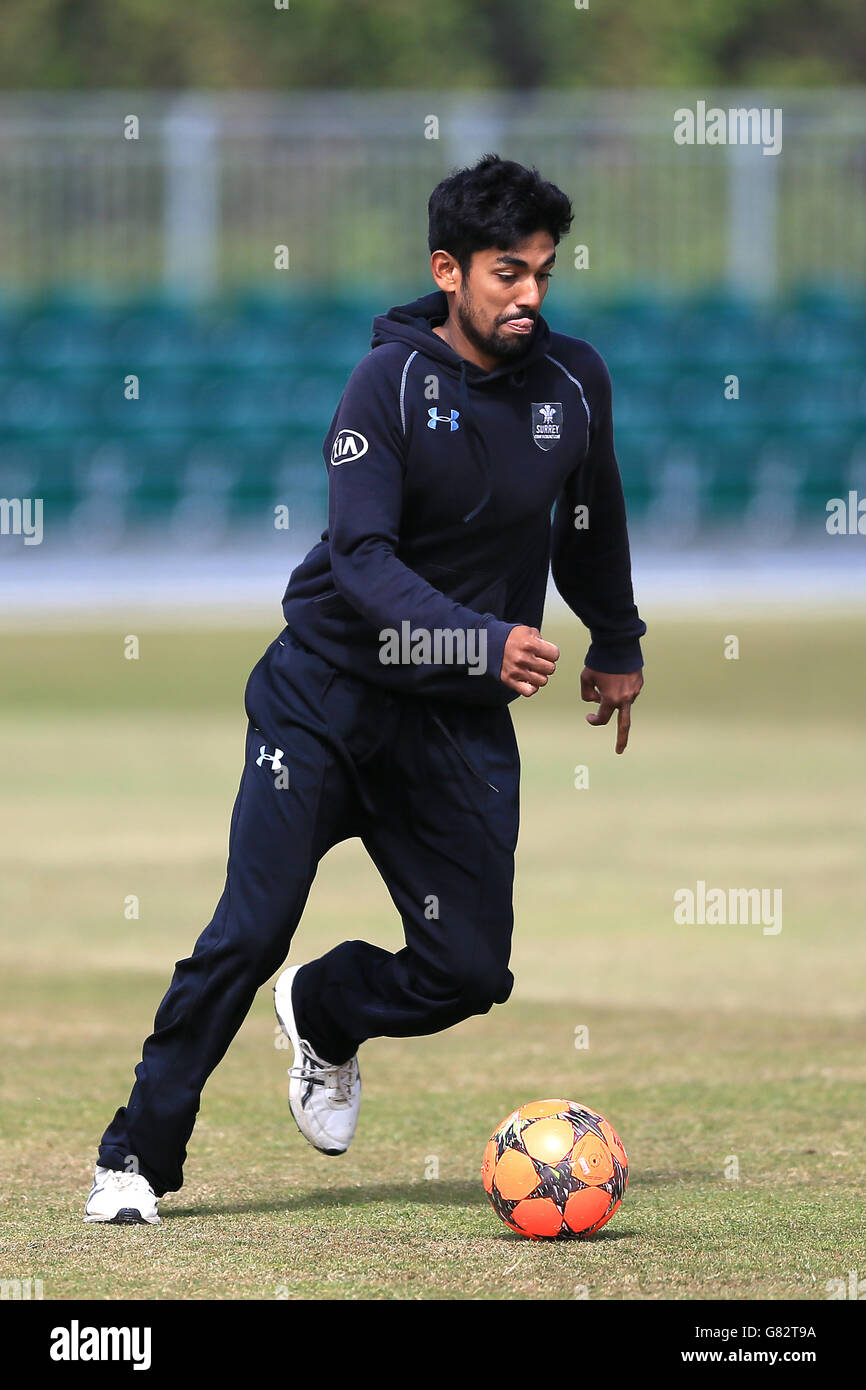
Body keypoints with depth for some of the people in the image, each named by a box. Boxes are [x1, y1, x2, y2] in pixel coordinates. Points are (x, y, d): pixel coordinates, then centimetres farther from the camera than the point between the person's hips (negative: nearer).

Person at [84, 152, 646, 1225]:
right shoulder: (392, 381, -14)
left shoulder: (573, 383, 0)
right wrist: (482, 641, -38)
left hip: (461, 722, 4)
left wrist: (618, 645, 33)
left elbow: (591, 523, 22)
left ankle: (324, 1015, 30)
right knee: (249, 936, -13)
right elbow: (362, 558, -25)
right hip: (329, 687, -4)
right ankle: (138, 1158, 2)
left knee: (468, 971, -3)